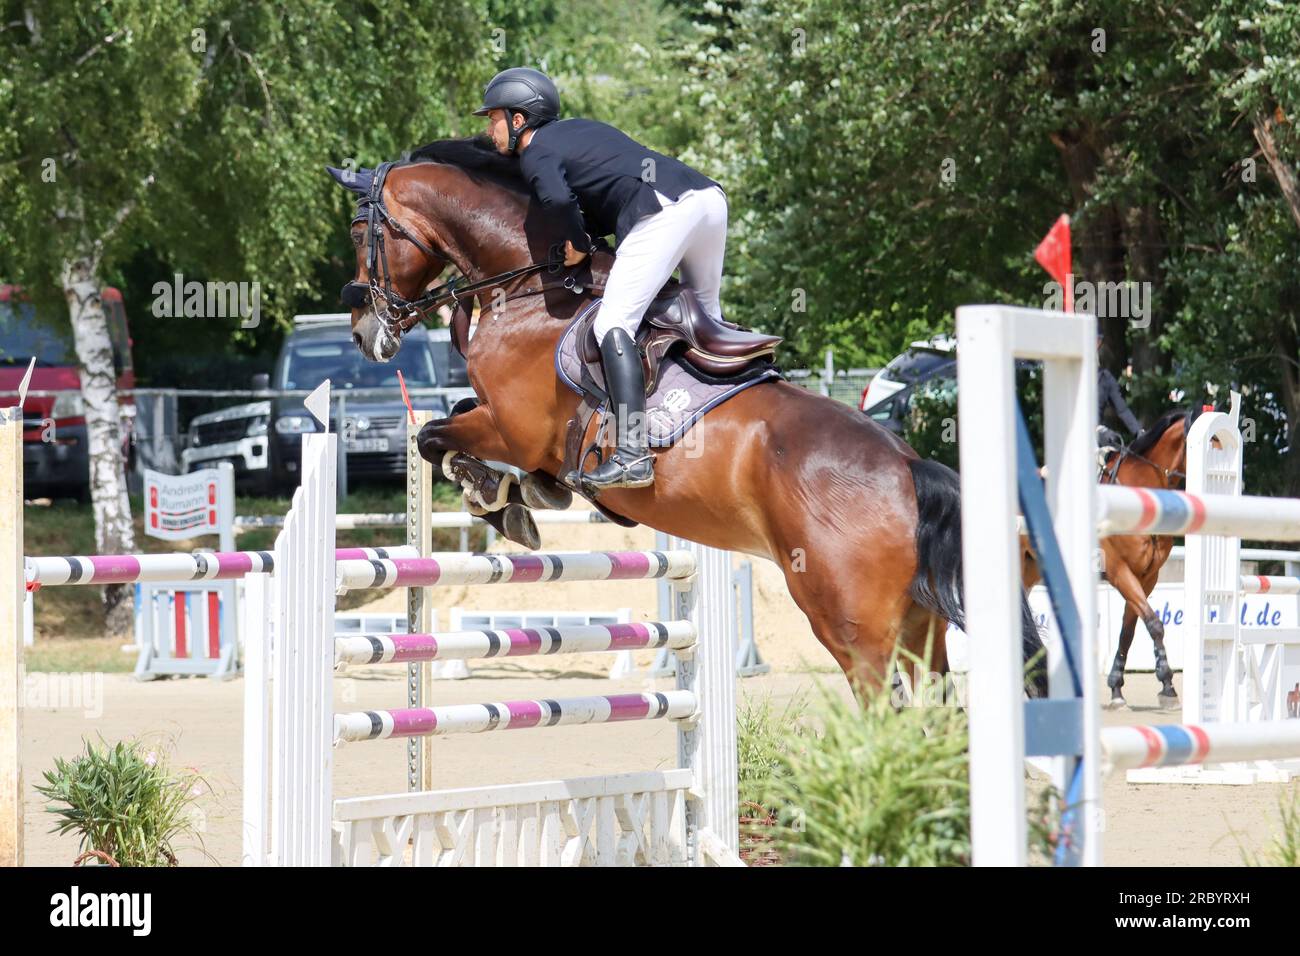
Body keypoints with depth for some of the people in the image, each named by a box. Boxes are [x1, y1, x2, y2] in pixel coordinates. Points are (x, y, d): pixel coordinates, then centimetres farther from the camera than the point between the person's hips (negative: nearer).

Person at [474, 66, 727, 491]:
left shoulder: (535, 154, 4)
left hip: (664, 211, -9)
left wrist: (577, 243, 0)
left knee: (613, 324, -11)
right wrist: (583, 236, 23)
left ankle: (632, 455, -23)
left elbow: (558, 198, -17)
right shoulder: (581, 129, 30)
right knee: (707, 316, 26)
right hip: (709, 194, 9)